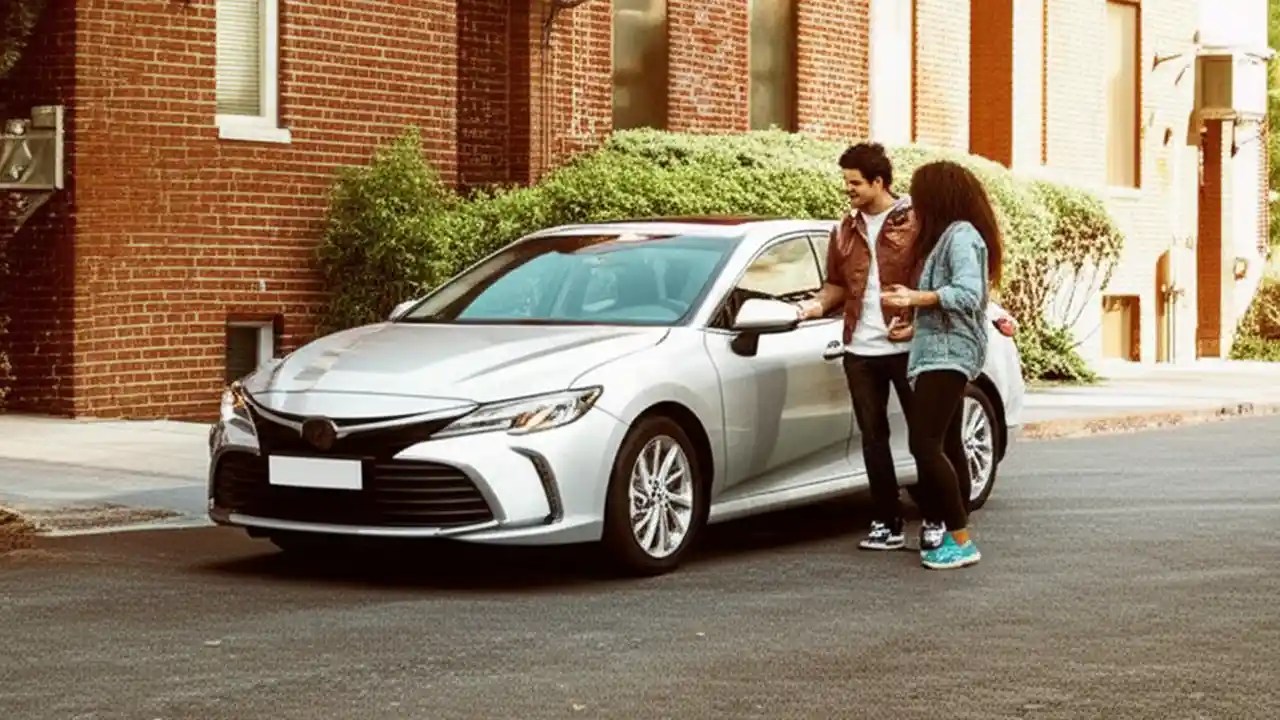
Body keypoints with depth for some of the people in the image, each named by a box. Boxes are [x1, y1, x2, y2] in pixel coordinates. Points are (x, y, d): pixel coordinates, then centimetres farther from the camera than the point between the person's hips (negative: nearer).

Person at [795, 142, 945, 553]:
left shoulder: (914, 223, -5)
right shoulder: (846, 230, 12)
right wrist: (819, 304, 0)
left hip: (906, 347, -5)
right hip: (861, 349, 6)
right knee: (873, 437, 8)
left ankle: (934, 520, 13)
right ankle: (887, 523, 14)